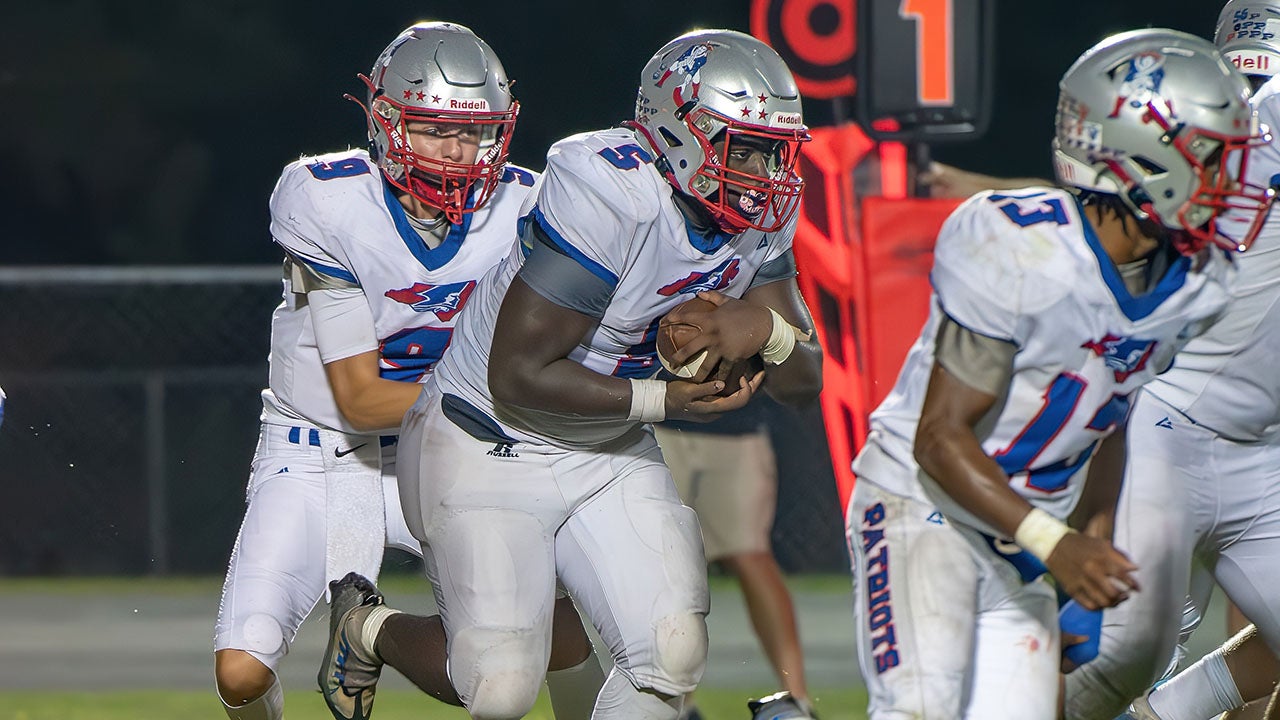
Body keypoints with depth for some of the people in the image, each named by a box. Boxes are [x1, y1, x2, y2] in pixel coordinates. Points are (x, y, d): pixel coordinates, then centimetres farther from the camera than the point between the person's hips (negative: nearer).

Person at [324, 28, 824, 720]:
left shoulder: (758, 214, -5)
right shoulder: (609, 194, -29)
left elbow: (805, 379, -1)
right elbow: (519, 377, -28)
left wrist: (765, 326, -24)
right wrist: (663, 399, -26)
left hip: (611, 454, 7)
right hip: (494, 448, -7)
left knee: (672, 655, -11)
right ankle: (376, 628, 19)